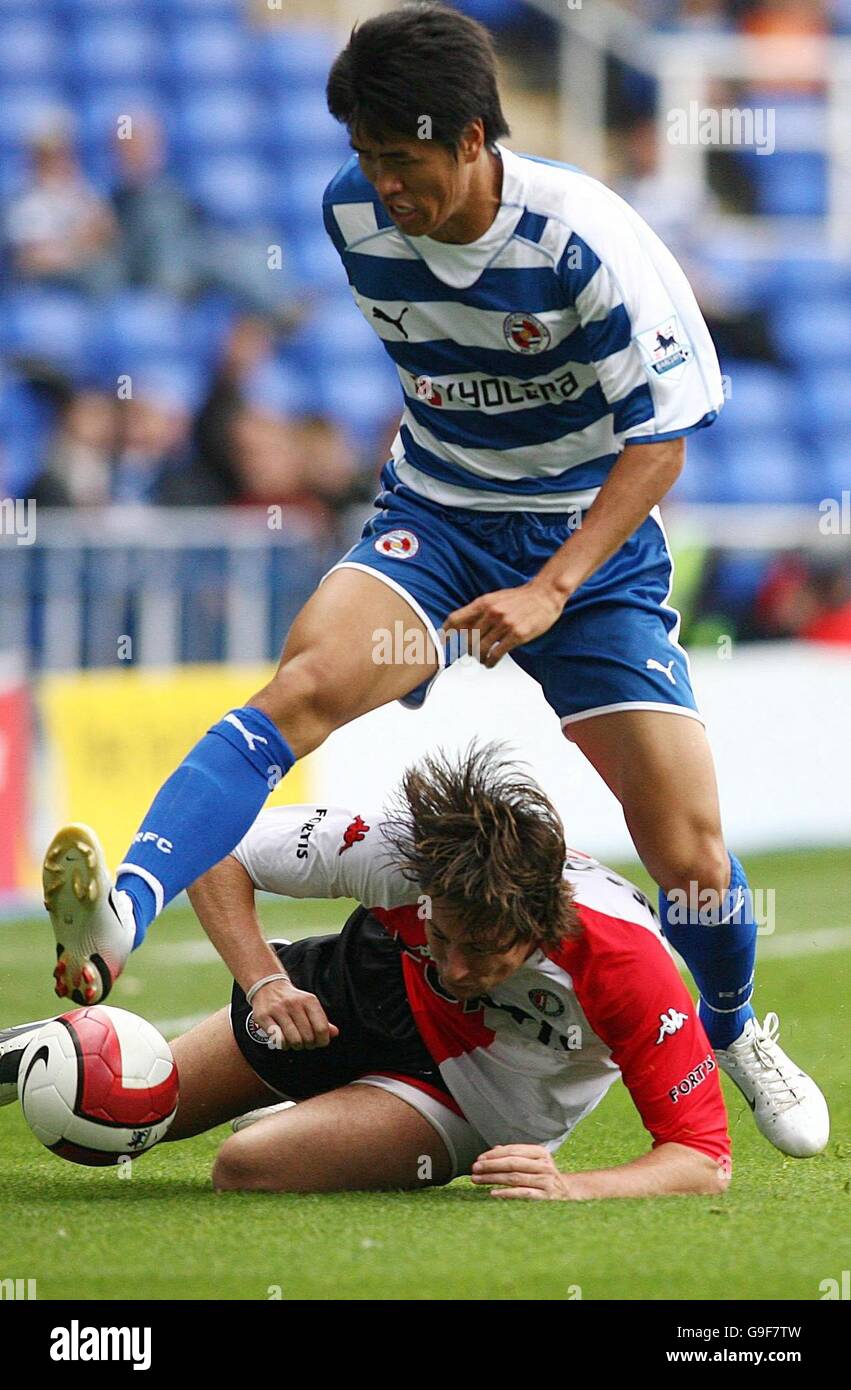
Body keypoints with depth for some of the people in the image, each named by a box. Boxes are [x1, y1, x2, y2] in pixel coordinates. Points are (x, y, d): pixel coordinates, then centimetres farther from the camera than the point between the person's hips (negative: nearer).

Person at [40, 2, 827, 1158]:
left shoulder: (583, 242, -22)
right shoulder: (353, 214, -8)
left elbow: (662, 438, -17)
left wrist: (549, 592, -26)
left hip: (591, 543, -2)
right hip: (434, 527, 2)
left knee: (690, 855, -4)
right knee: (305, 681, -30)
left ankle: (733, 1030, 30)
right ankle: (121, 914, -49)